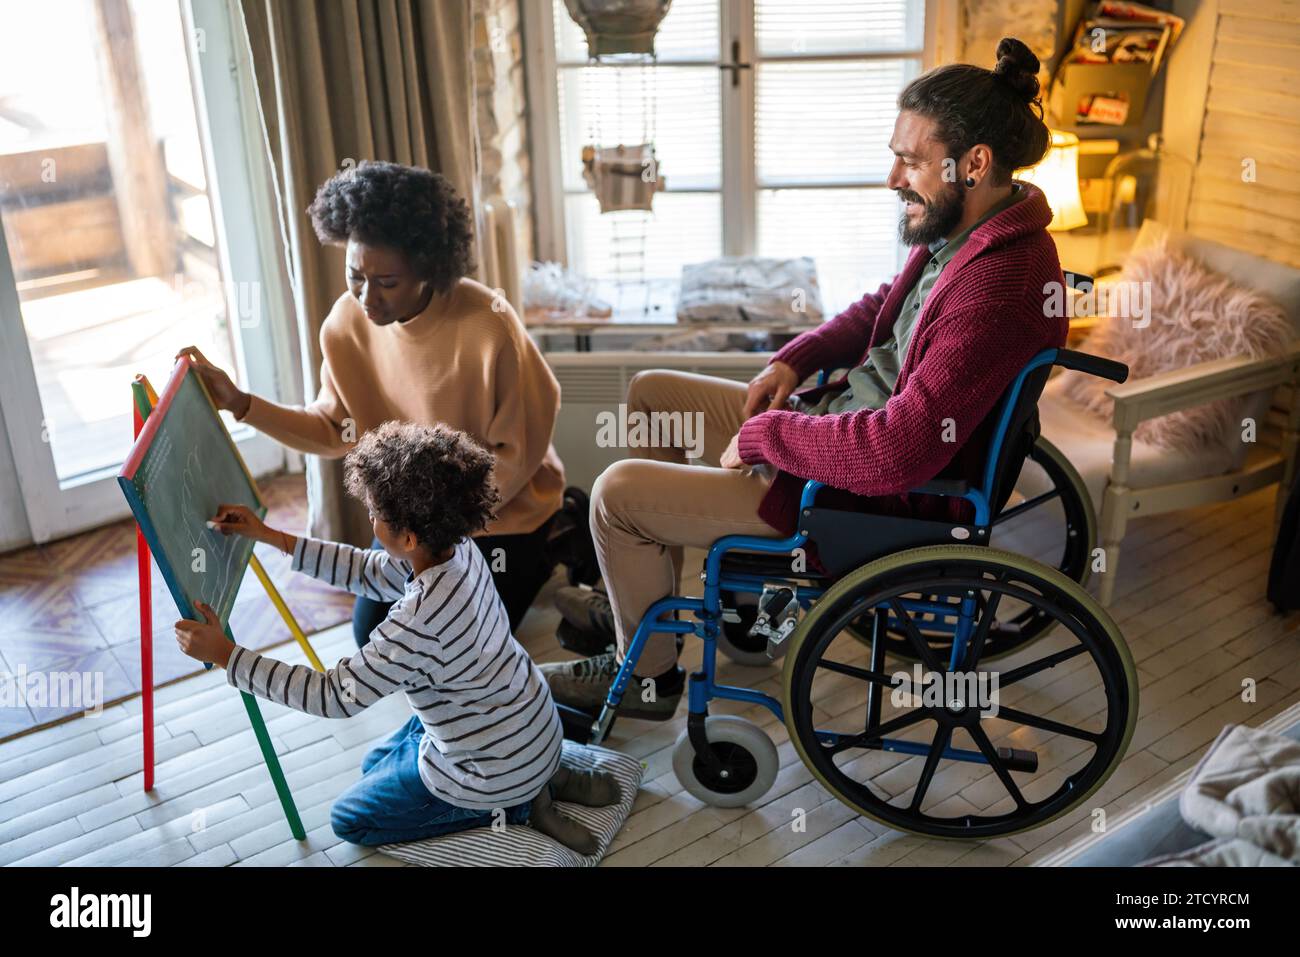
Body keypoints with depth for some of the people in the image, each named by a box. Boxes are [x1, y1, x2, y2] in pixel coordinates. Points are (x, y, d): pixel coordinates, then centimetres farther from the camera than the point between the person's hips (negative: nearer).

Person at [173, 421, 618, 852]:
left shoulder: (418, 624, -37)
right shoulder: (459, 552, -12)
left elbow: (333, 696, -28)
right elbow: (371, 572, 4)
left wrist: (224, 653, -25)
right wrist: (270, 537, 3)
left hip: (495, 769, -8)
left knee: (349, 819, 16)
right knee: (376, 767, 30)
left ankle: (517, 807, 3)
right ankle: (539, 780, 13)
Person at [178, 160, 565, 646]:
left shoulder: (488, 328, -32)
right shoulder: (347, 323, -15)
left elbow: (518, 454, -21)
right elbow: (334, 430, -4)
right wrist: (242, 403, -15)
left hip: (503, 513, -5)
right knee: (373, 635, 14)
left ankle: (536, 566, 29)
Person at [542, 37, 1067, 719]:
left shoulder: (1000, 288, -30)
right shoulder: (961, 230, 1)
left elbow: (898, 452, -35)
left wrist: (765, 433, -21)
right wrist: (795, 358, 4)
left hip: (877, 495, -10)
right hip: (838, 417, 10)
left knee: (618, 492, -10)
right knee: (649, 393, 17)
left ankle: (648, 675, 15)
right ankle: (641, 594, 30)